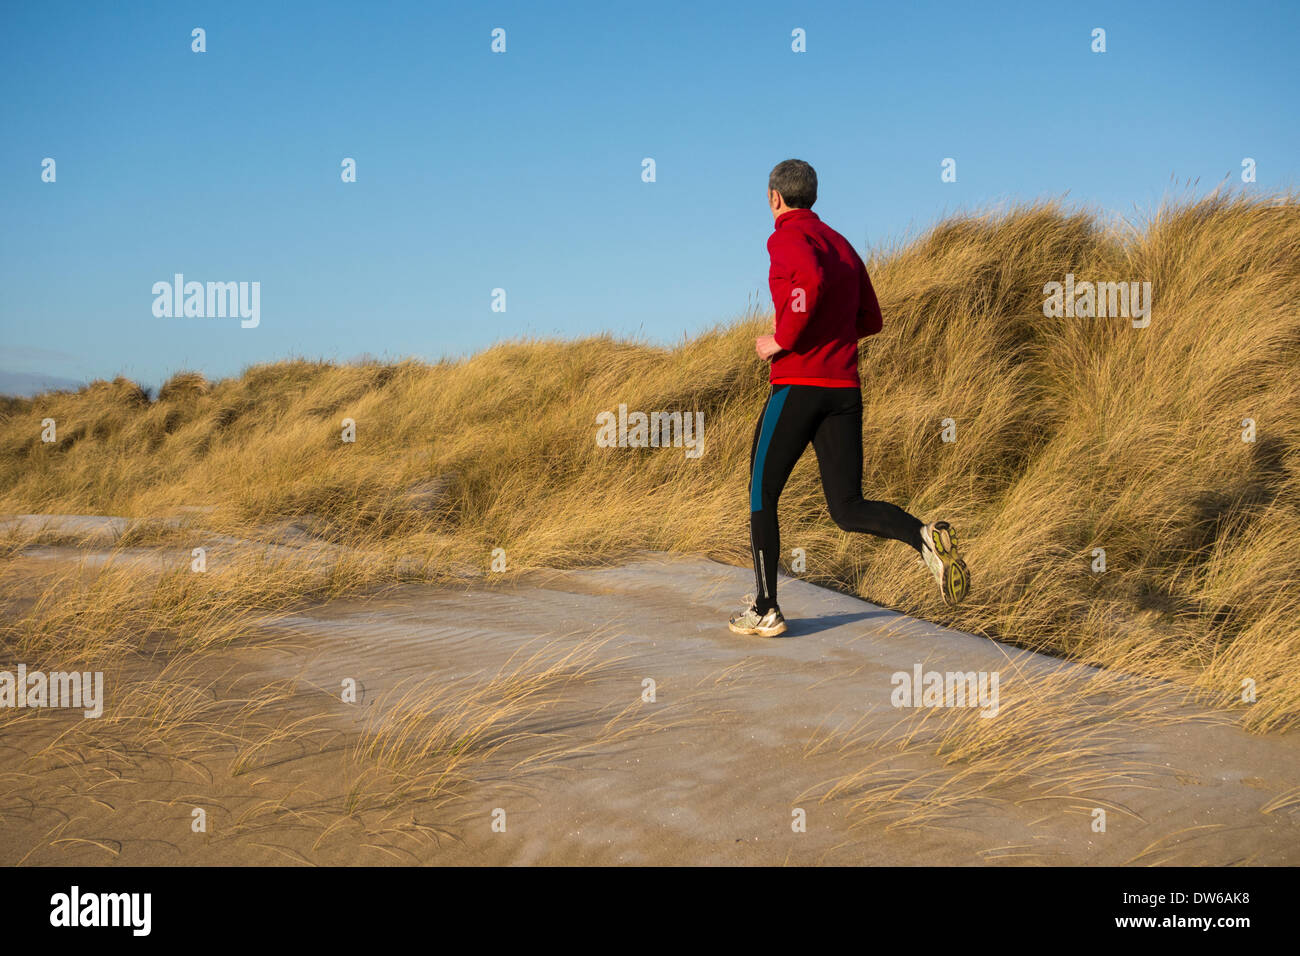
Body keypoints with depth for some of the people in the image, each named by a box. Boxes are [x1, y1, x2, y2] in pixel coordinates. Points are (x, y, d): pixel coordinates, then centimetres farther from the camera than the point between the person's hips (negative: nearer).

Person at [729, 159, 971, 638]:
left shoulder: (786, 236, -4)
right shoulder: (843, 244, 20)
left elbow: (812, 279, -27)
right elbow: (871, 320, 23)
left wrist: (783, 340, -16)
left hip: (797, 384, -6)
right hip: (845, 388, 7)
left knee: (762, 496, 9)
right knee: (848, 509, 6)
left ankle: (764, 610, 12)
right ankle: (925, 537, -21)